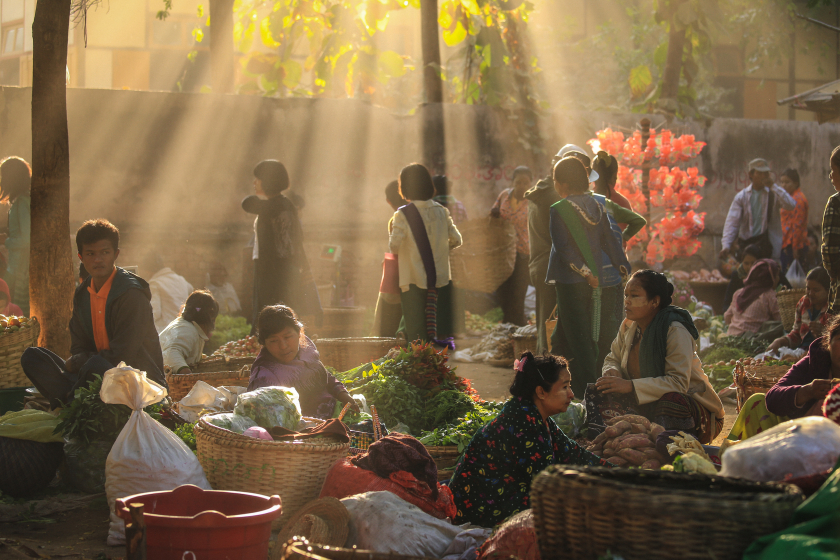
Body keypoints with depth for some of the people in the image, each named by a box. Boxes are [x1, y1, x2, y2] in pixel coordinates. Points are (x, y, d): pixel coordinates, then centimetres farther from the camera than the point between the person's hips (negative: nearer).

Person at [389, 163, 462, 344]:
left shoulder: (403, 214, -12)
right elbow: (456, 239, 5)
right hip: (439, 278, 4)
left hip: (413, 279, -4)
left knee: (416, 332, 2)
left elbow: (394, 246, -16)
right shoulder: (441, 211, 2)